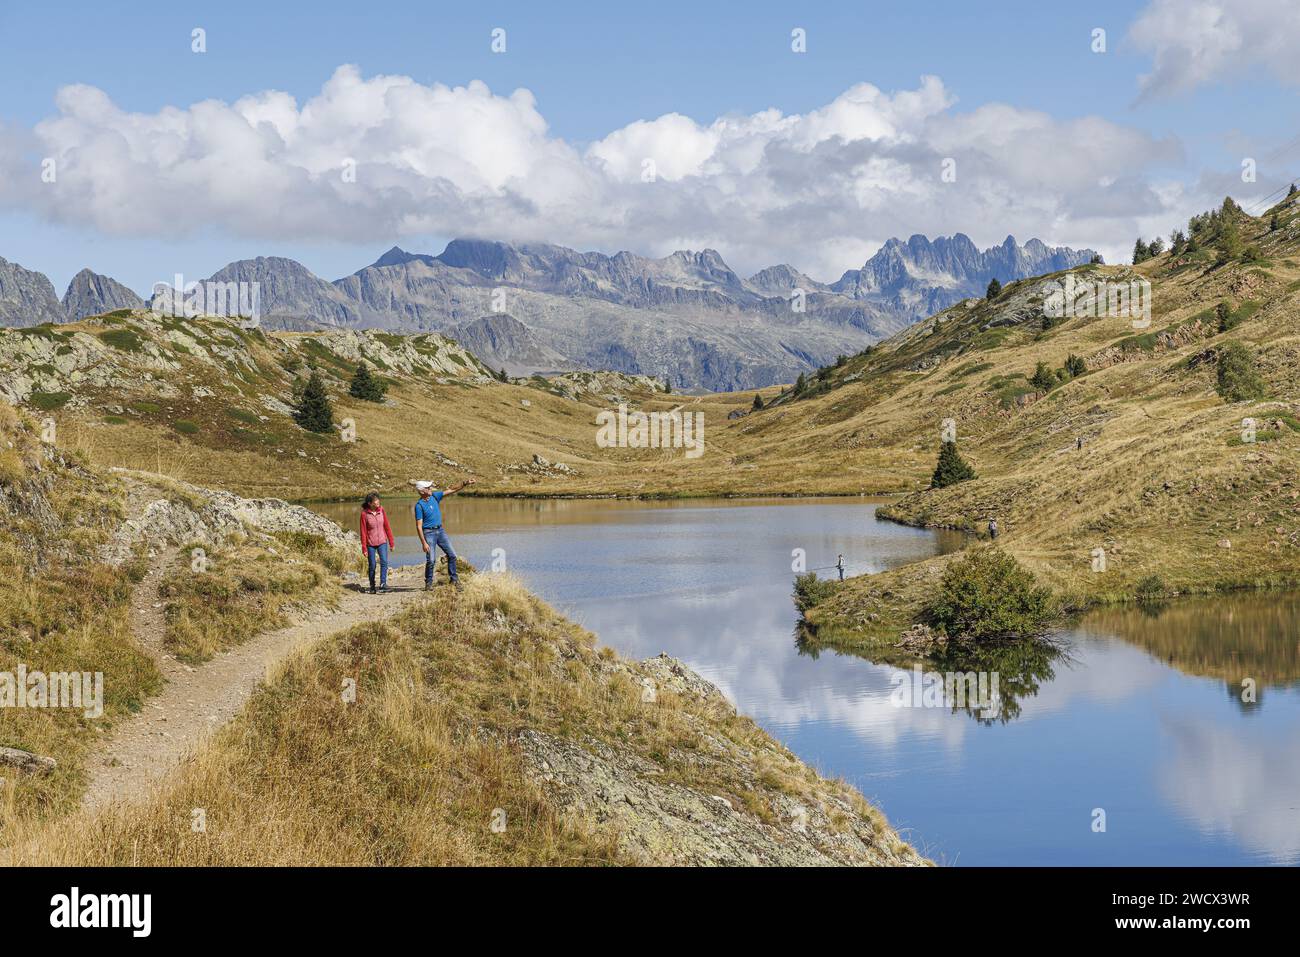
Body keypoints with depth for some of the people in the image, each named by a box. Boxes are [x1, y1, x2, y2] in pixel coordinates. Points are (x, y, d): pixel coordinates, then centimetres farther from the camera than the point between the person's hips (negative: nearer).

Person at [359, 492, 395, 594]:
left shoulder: (381, 510, -2)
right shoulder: (364, 514, -10)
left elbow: (387, 527, 4)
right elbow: (363, 532, -6)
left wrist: (391, 542, 6)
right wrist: (364, 548, -6)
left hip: (382, 542, 2)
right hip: (371, 543, -2)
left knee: (384, 562, -17)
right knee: (372, 566, 4)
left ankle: (383, 584, -21)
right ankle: (372, 587, 19)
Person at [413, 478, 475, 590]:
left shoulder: (435, 496, 3)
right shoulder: (419, 505, -14)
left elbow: (452, 490, 5)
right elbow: (419, 526, -15)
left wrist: (465, 483, -5)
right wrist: (423, 543, -20)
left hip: (440, 530, 6)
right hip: (429, 533, -6)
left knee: (452, 555, 4)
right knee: (431, 560, -9)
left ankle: (453, 578, 16)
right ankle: (429, 583, 8)